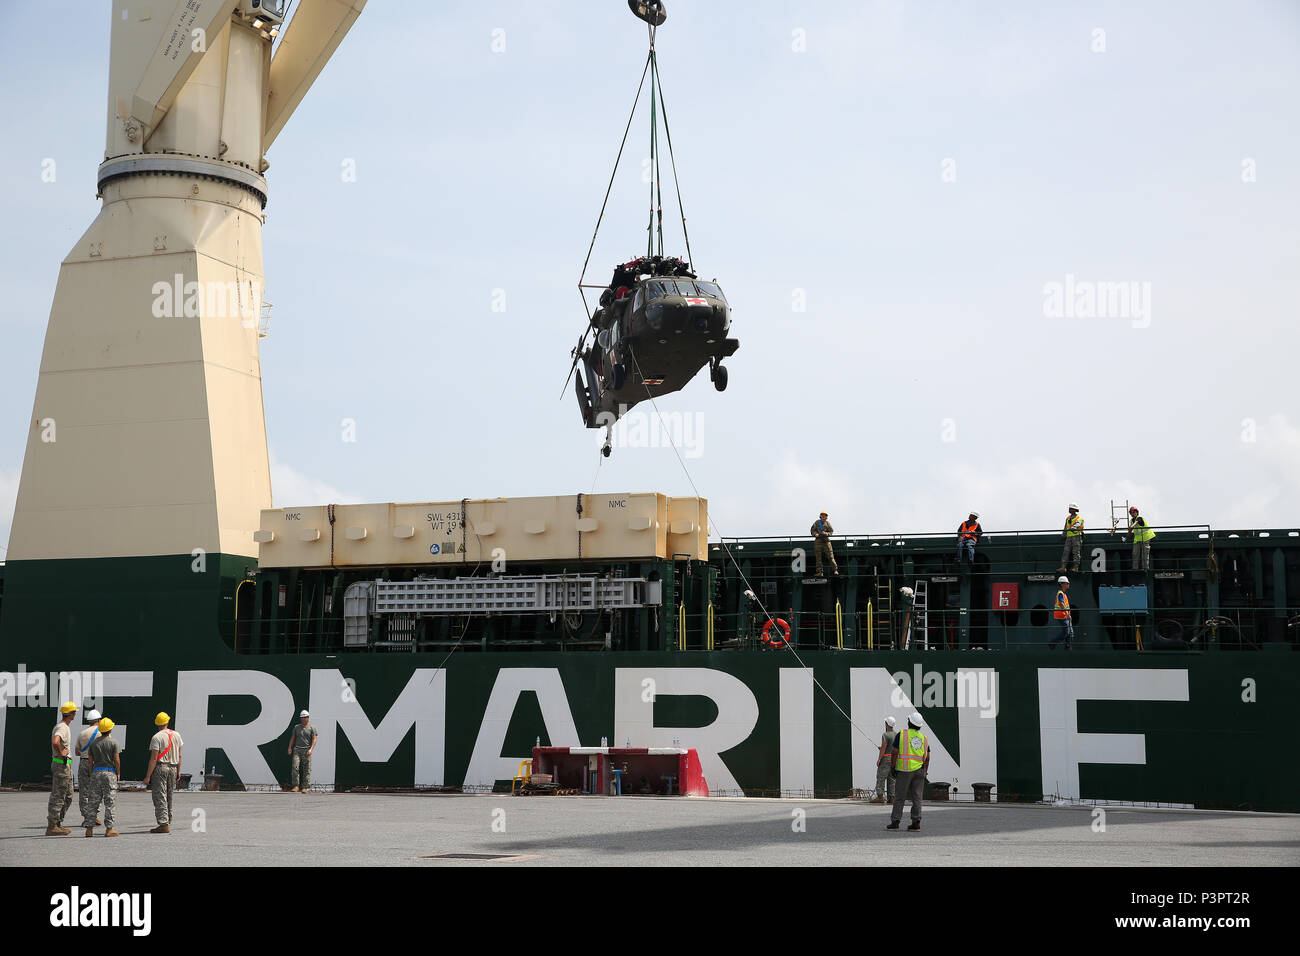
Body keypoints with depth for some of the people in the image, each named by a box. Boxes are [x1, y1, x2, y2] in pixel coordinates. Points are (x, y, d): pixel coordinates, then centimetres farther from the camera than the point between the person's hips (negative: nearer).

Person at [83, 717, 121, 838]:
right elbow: (117, 760, -10)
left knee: (93, 802, 8)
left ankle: (89, 828, 6)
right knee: (109, 802, -1)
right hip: (109, 773, -4)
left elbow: (90, 761, 9)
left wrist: (94, 773, 18)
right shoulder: (113, 743, -6)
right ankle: (109, 829, -2)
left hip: (97, 773, 5)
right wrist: (118, 774, 1)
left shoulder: (94, 743, 8)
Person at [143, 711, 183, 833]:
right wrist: (178, 772, 18)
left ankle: (164, 824, -12)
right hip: (173, 768, 6)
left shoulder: (156, 737, -9)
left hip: (160, 768, -6)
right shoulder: (176, 735, 8)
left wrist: (148, 776, -11)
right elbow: (179, 756, 11)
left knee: (160, 797, -5)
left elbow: (154, 758, -13)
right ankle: (168, 822, 20)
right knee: (169, 797, 15)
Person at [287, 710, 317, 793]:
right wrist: (290, 748, 1)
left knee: (306, 770, -3)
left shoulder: (312, 728, 4)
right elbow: (292, 738, 14)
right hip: (297, 750, 2)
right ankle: (296, 786, -11)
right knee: (295, 767, -13)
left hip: (306, 751, -2)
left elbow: (314, 740, -4)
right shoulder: (296, 727, 14)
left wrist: (311, 749, -18)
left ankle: (304, 787, 1)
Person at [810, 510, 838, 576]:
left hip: (826, 540, -1)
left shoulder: (827, 523, 7)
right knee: (818, 557, 0)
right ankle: (819, 572, 3)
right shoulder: (816, 522, 8)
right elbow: (812, 530, 9)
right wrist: (815, 534, -12)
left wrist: (826, 533, -15)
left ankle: (835, 570, 0)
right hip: (818, 541, 1)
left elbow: (831, 531, 5)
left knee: (830, 556, -5)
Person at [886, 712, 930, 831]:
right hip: (919, 770, 3)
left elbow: (895, 752, -6)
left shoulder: (902, 734, -3)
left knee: (899, 797, 0)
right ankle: (916, 822, 2)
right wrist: (925, 772, 16)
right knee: (917, 797, 6)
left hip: (904, 770, -3)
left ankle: (895, 822, -2)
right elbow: (927, 758, 10)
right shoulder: (924, 738, 10)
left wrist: (893, 768, 2)